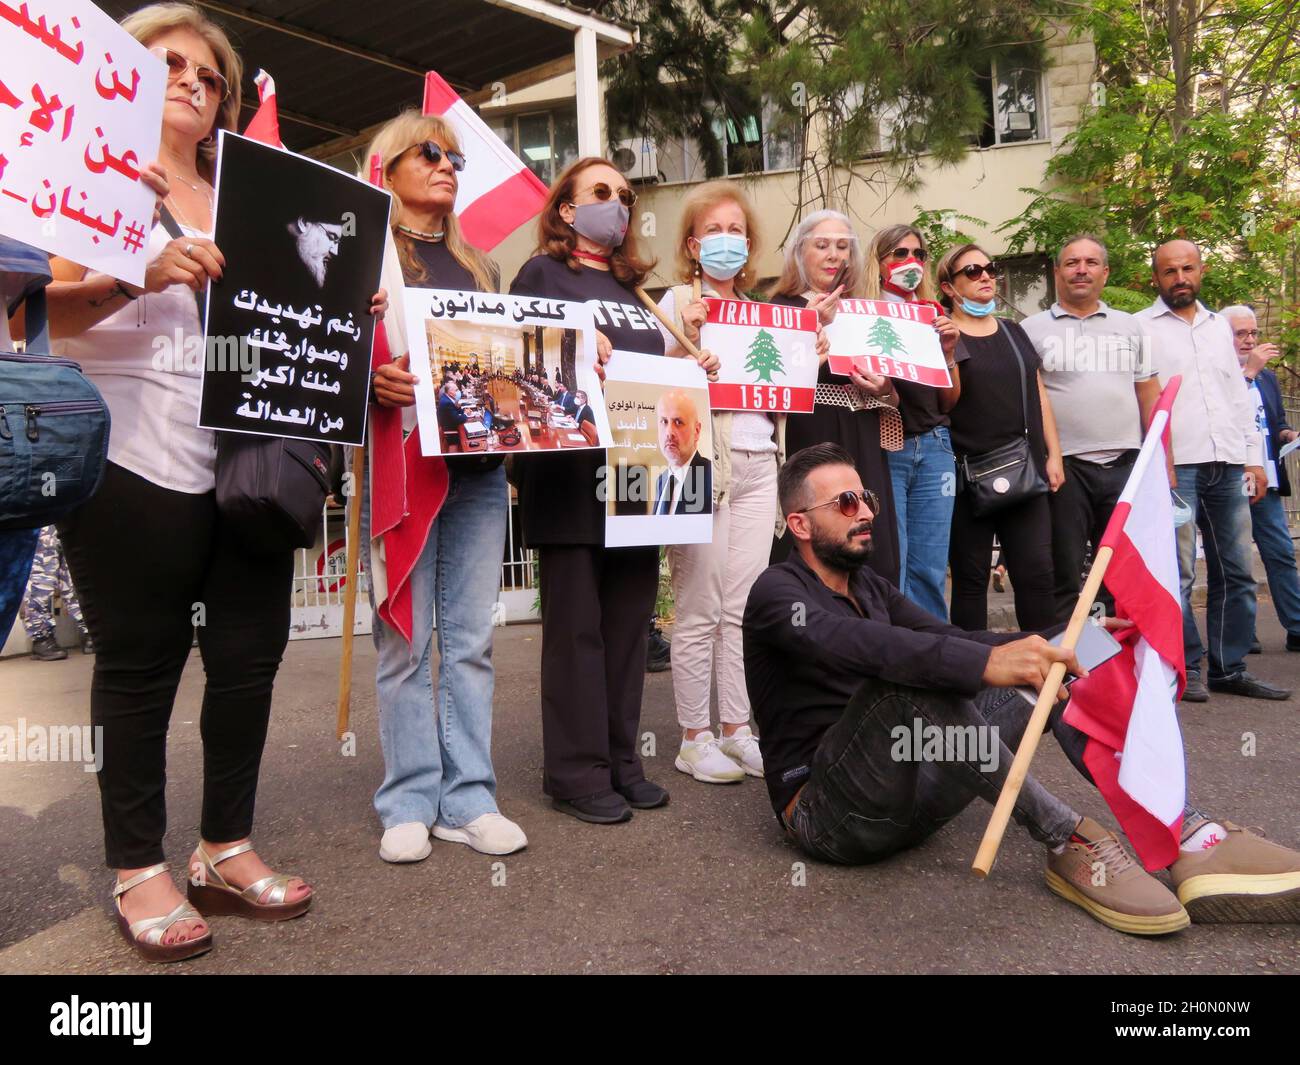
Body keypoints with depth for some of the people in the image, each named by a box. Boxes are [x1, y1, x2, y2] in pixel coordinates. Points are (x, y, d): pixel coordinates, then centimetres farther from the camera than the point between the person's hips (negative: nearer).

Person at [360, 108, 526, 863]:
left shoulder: (479, 267, 22)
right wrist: (372, 379, -23)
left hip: (479, 465, 4)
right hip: (400, 461, -4)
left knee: (472, 638, 4)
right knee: (406, 639, -1)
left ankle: (469, 798, 12)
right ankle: (410, 801, 11)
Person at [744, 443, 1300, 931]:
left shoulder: (870, 587, 16)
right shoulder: (777, 592, -10)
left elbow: (952, 640, 7)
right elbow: (858, 645, -31)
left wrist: (1067, 645, -7)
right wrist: (987, 664, -43)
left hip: (906, 795, 8)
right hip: (824, 810, -7)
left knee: (1048, 675, -4)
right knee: (910, 677, -35)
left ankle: (1189, 834, -17)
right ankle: (1068, 838, -25)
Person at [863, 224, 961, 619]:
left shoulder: (935, 319, 15)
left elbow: (950, 400, 14)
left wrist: (948, 352, 0)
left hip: (934, 448, 4)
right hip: (883, 449, -4)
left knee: (931, 569, 6)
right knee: (890, 570, -5)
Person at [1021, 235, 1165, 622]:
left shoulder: (1130, 327, 15)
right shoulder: (1032, 329, 4)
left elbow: (1150, 401, 15)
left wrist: (1163, 463, 8)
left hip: (1125, 465, 3)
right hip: (1064, 467, -3)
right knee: (1063, 579, 3)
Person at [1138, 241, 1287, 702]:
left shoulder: (1219, 326, 19)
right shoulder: (1140, 327, 2)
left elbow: (1239, 395, 20)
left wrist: (1254, 456, 13)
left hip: (1228, 466, 6)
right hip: (1174, 467, -5)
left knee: (1236, 573, 7)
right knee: (1177, 574, -5)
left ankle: (1229, 668, 15)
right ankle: (1185, 669, 6)